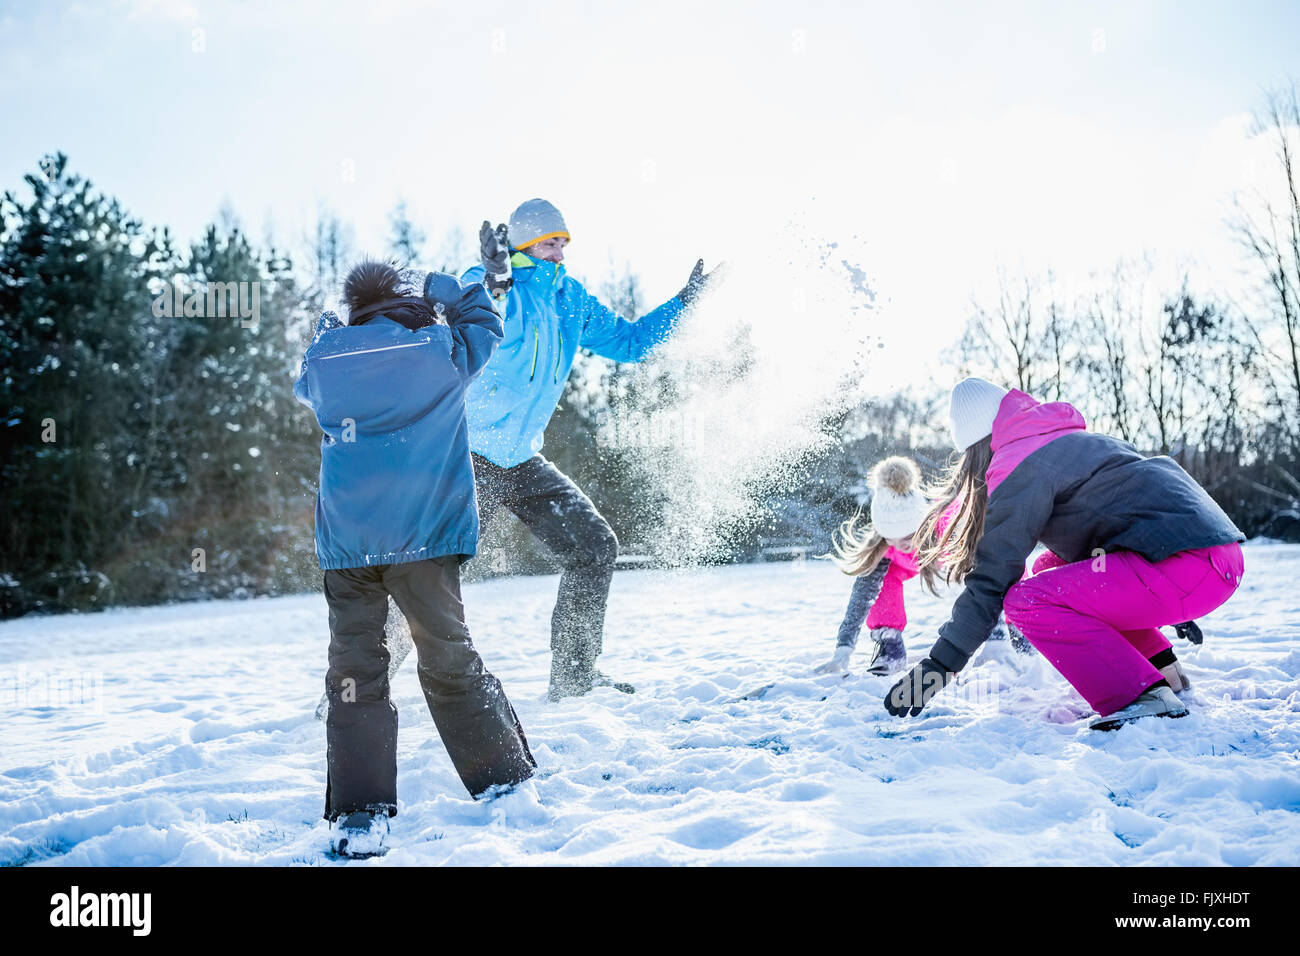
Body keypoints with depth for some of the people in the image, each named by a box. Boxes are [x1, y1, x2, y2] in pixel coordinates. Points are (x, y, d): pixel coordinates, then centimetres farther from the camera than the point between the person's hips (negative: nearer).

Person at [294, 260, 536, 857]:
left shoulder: (325, 359, 8)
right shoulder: (440, 351, 2)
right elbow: (484, 322, 21)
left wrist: (331, 325, 38)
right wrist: (442, 290, 34)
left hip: (345, 540, 1)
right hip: (423, 534, -1)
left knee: (354, 671, 4)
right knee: (450, 658, 9)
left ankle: (359, 816, 1)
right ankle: (507, 780, 17)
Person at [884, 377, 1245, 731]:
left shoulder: (1019, 464, -5)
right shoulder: (1073, 438, 24)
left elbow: (994, 577, -8)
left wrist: (941, 663, -2)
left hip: (1189, 564, -10)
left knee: (1027, 601, -14)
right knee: (1054, 569, 22)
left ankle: (1148, 698, -15)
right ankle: (1164, 671, 20)